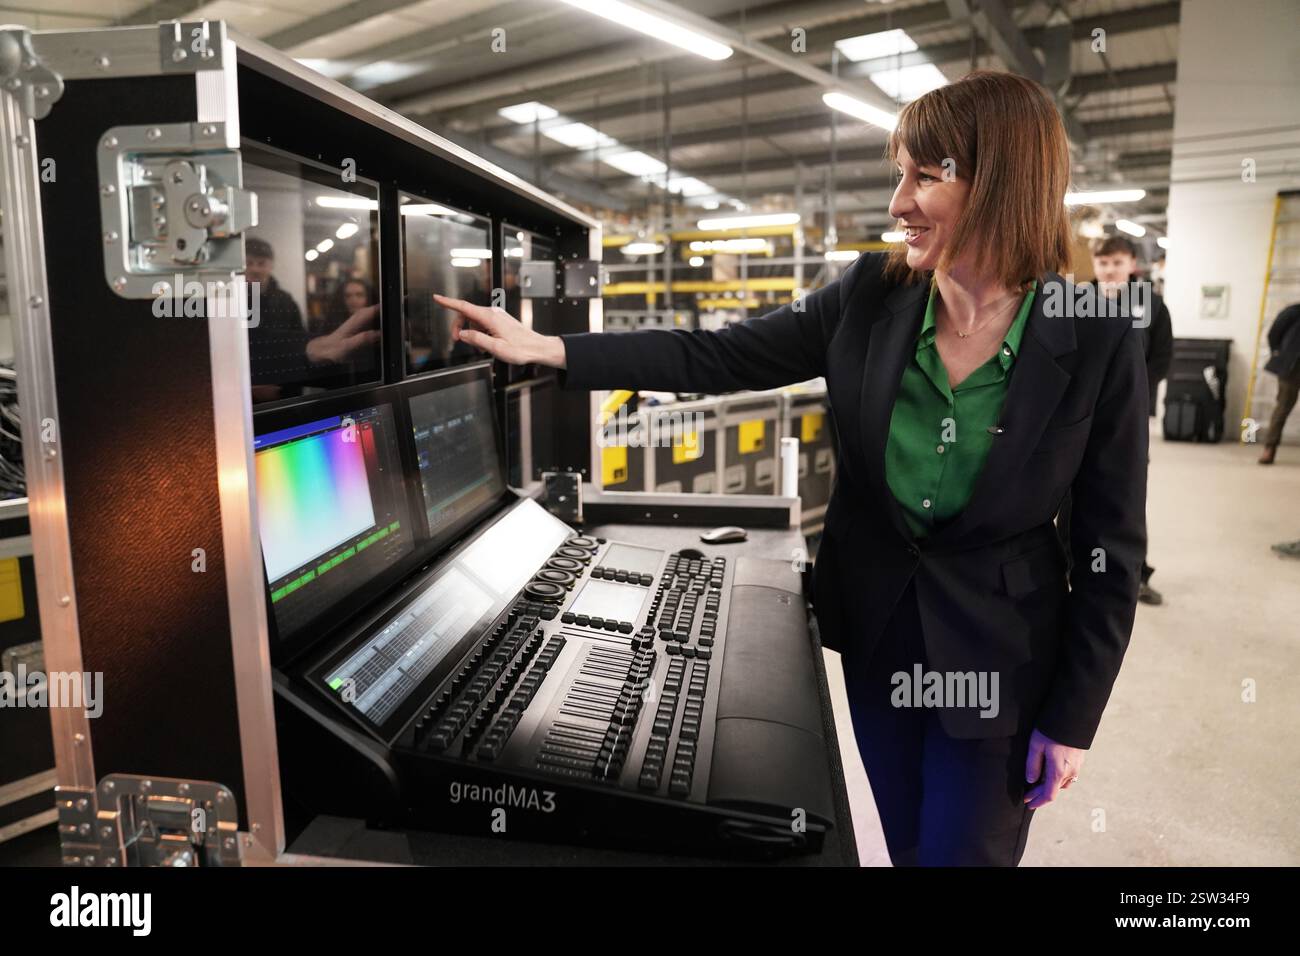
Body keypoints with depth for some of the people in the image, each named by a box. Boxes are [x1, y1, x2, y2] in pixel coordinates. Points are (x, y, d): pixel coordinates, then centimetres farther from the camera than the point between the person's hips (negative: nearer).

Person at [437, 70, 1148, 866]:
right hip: (876, 628, 3)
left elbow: (1111, 547, -10)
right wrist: (549, 349, -15)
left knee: (964, 850, 15)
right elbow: (715, 358, -9)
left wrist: (1072, 718, -7)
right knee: (905, 845, 23)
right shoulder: (869, 297, -10)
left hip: (1000, 657, -3)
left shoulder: (1099, 344, -17)